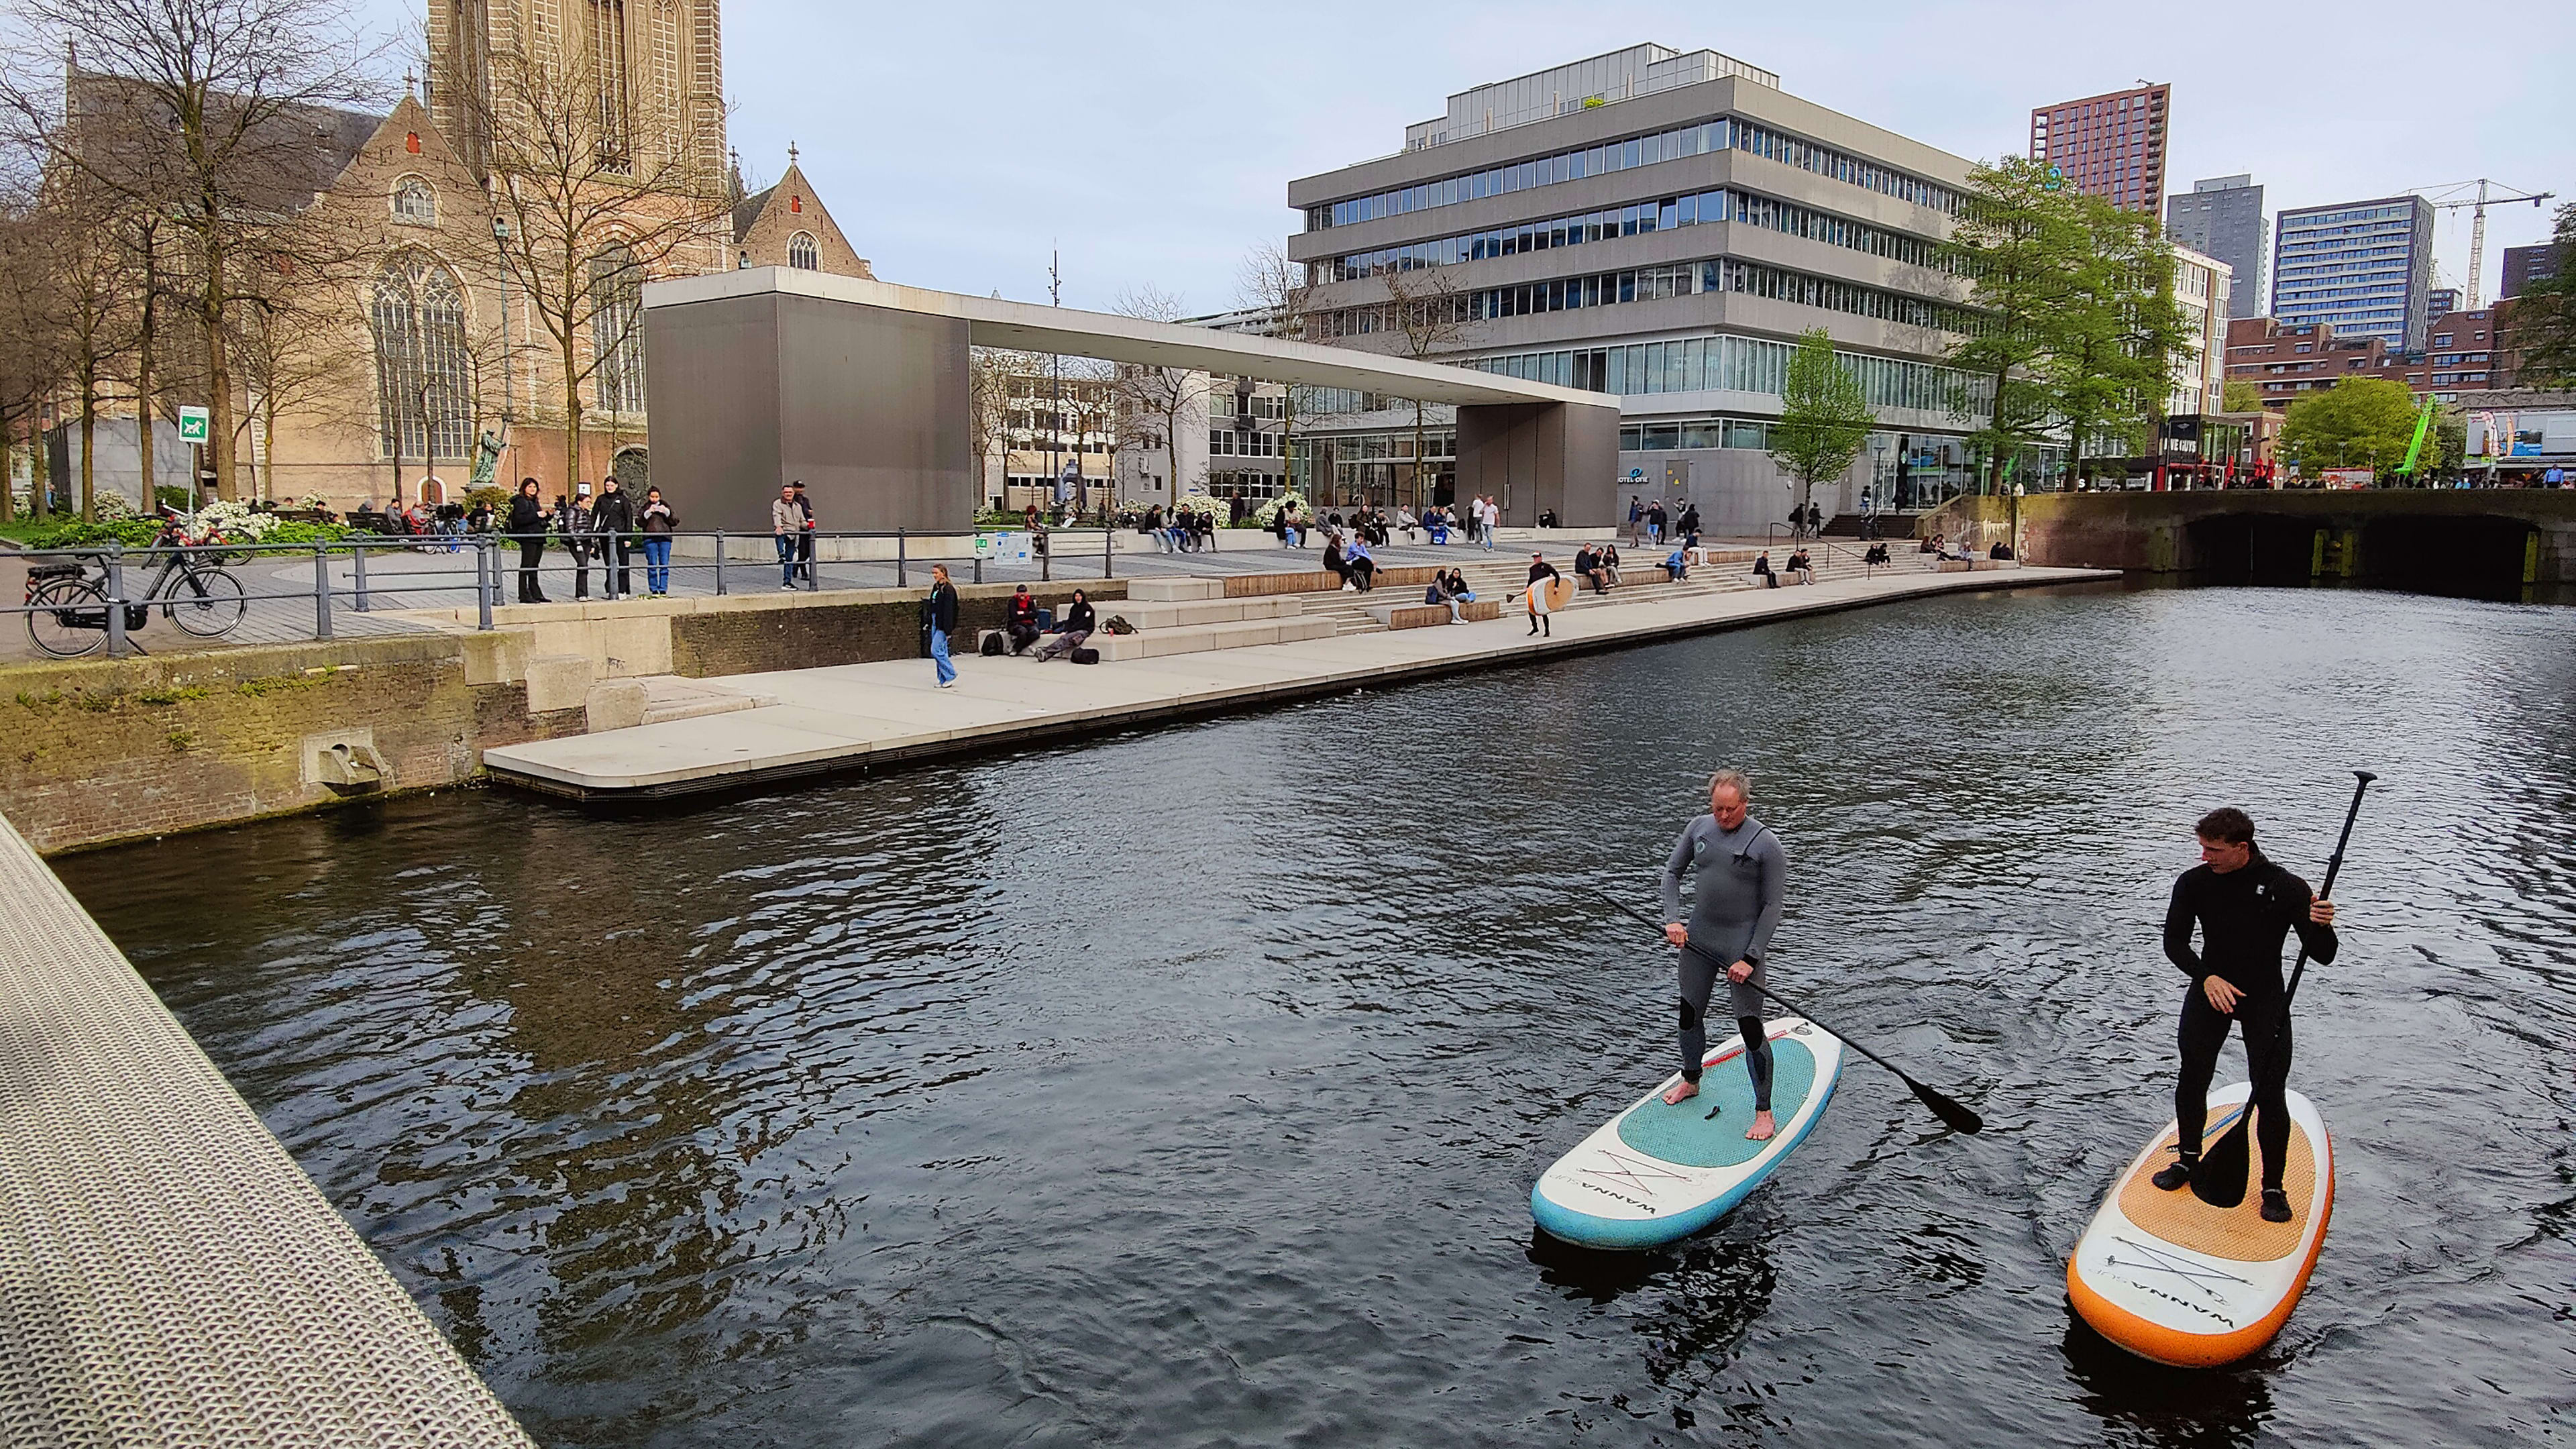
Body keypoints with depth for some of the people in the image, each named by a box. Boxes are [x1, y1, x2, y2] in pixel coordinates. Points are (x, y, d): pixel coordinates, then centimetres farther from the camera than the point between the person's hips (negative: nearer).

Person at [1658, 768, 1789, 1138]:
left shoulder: (1766, 844, -12)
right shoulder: (1699, 828, 1)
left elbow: (1772, 907, -11)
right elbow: (1672, 871, 11)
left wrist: (1750, 958, -16)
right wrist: (1672, 919, -3)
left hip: (1742, 944, -5)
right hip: (1697, 939, 5)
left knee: (1750, 1027, -4)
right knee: (1690, 1015, 16)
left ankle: (1764, 1113, 9)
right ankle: (1691, 1082, 40)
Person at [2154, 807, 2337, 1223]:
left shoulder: (2286, 887, -14)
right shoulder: (2194, 883, -8)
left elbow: (2323, 956, -12)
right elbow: (2174, 942, -2)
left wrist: (2321, 926, -34)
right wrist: (2206, 978, -18)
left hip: (2266, 1000, -2)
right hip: (2210, 991, 2)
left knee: (2270, 1095, -4)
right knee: (2192, 1081, 5)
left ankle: (2273, 1187, 12)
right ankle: (2188, 1159, 28)